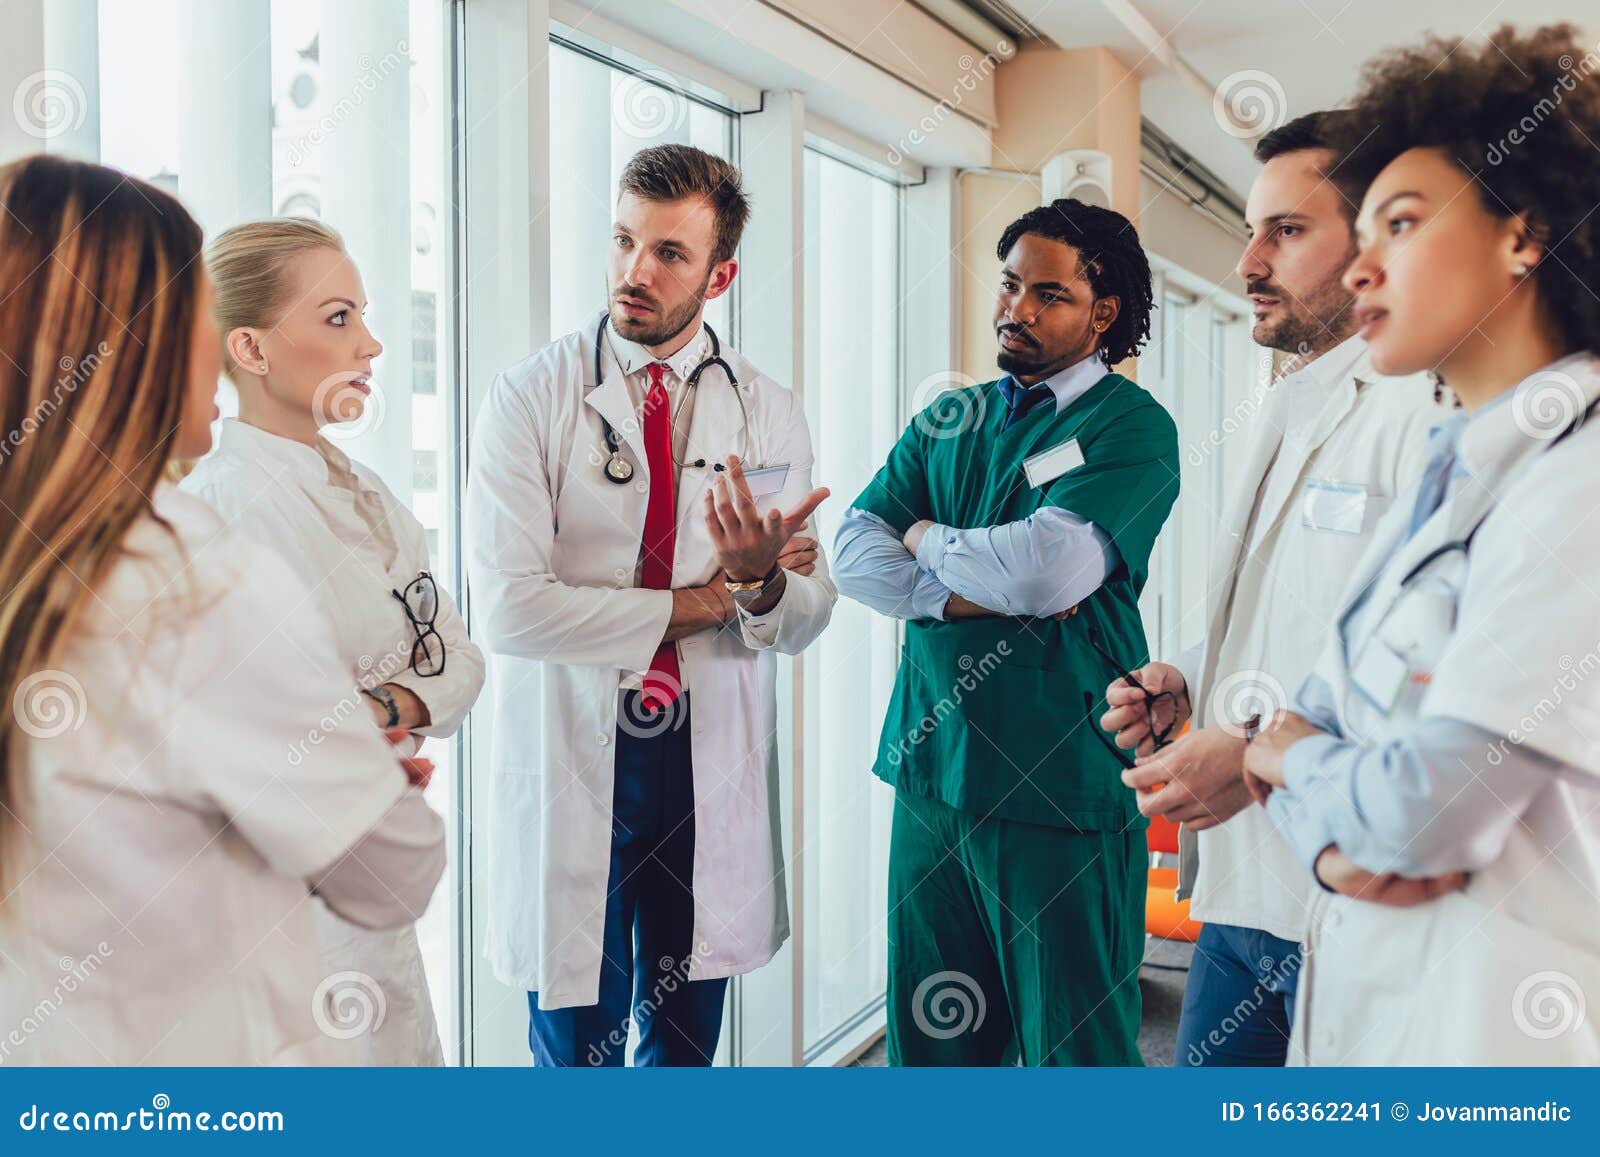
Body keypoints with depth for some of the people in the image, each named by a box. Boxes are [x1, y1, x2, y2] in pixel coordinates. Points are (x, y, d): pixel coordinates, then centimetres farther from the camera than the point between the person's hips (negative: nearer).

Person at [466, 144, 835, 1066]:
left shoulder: (769, 413, 3)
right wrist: (697, 605, -14)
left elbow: (809, 619, 1)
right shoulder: (533, 397, -7)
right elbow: (507, 608, -17)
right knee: (576, 1044, 9)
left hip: (715, 765, 3)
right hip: (573, 759, -3)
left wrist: (762, 580, -22)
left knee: (688, 1040, 18)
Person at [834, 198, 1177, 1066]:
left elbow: (1050, 565, -20)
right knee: (928, 1035, 15)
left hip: (1059, 786, -5)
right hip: (931, 768, 5)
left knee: (1071, 1043, 8)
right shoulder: (947, 421, 13)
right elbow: (854, 553, 3)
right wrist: (975, 596, -12)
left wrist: (928, 539, -2)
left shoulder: (1132, 426, -4)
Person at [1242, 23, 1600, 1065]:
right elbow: (1312, 722, 7)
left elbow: (1423, 810, -25)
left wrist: (1287, 755, -4)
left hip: (1495, 1015, -7)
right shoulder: (1445, 480, 10)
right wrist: (1335, 847, -14)